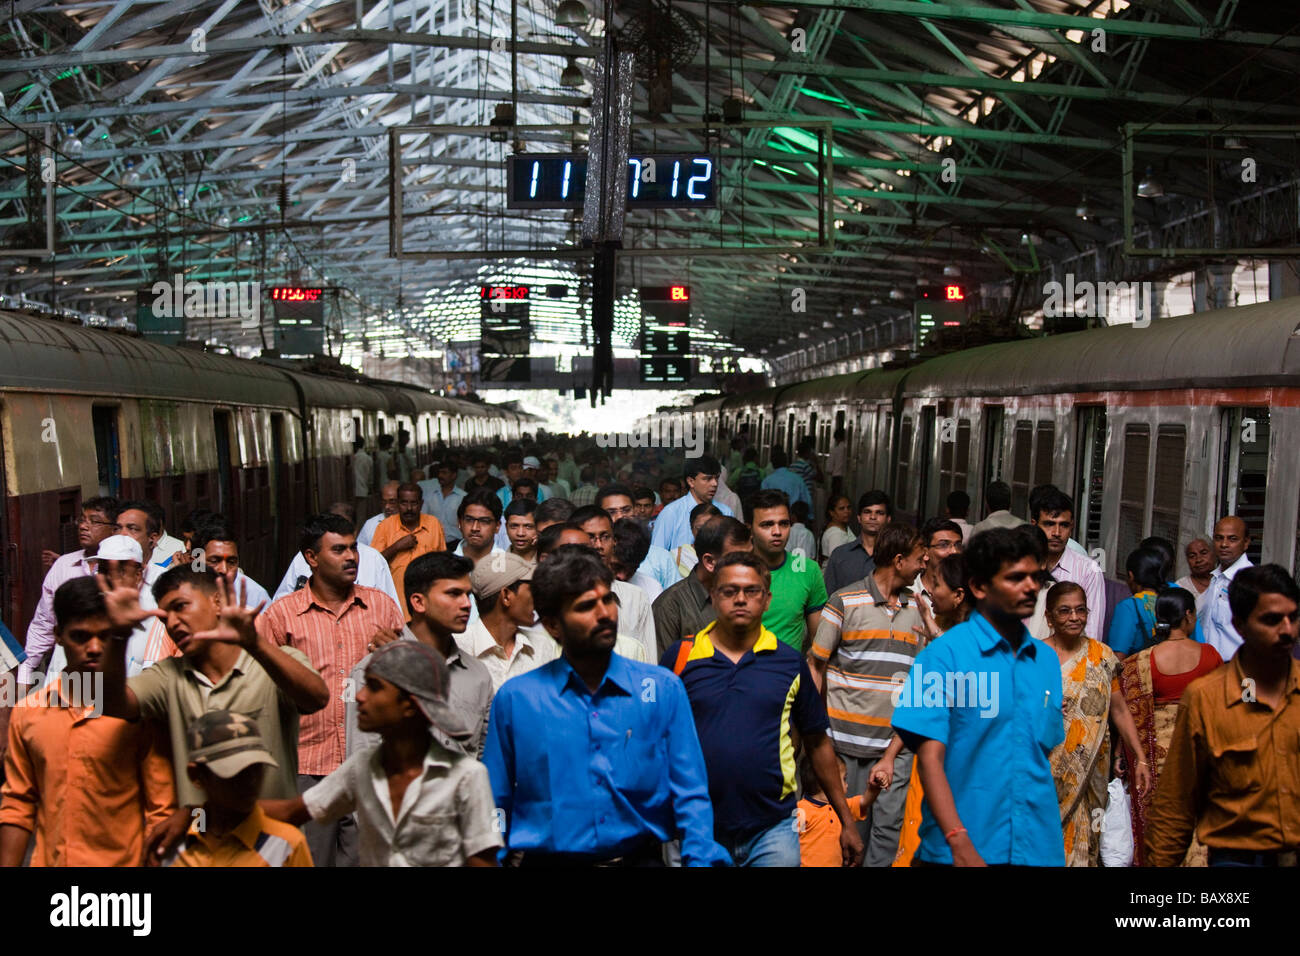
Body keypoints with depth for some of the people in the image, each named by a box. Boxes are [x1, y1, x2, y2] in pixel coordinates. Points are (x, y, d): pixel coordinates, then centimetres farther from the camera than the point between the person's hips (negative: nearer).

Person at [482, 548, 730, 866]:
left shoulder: (664, 688, 4)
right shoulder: (515, 698, 2)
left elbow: (691, 796, 3)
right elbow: (495, 802, 8)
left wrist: (700, 859, -10)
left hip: (639, 857, 0)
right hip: (547, 856, 1)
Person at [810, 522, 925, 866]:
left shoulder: (915, 608, 11)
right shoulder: (844, 601, -3)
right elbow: (816, 666, 0)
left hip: (896, 741, 3)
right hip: (848, 738, -3)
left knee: (890, 824, 1)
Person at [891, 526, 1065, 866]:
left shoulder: (1047, 659, 8)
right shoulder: (945, 654, -8)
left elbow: (1048, 754, 14)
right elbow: (930, 759, -13)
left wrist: (1056, 839, 7)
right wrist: (961, 845, -21)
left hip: (1040, 850, 5)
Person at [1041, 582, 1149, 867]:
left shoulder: (1102, 656, 7)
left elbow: (1120, 709, 8)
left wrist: (1140, 759, 4)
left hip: (1090, 774, 3)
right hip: (1048, 774, -2)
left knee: (1081, 843, 5)